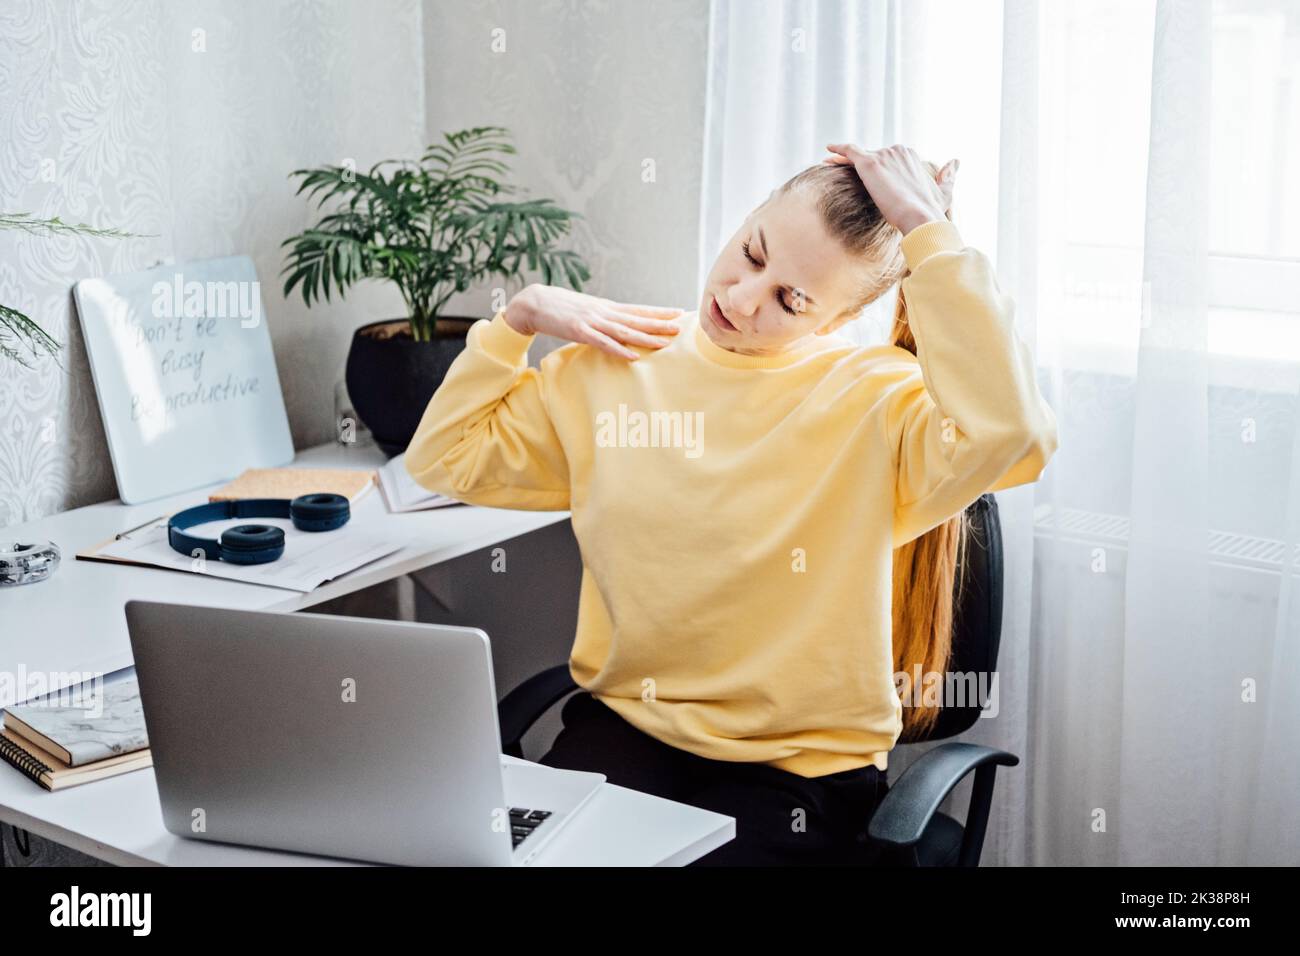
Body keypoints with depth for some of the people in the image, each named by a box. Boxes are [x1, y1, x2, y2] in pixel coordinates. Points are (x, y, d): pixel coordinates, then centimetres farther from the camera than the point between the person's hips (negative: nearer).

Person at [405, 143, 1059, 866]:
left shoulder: (877, 399, -12)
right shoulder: (618, 365, 3)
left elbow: (1011, 432, -35)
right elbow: (444, 458, 11)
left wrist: (931, 233, -26)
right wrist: (519, 318, 1)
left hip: (800, 768, -3)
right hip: (622, 723, 4)